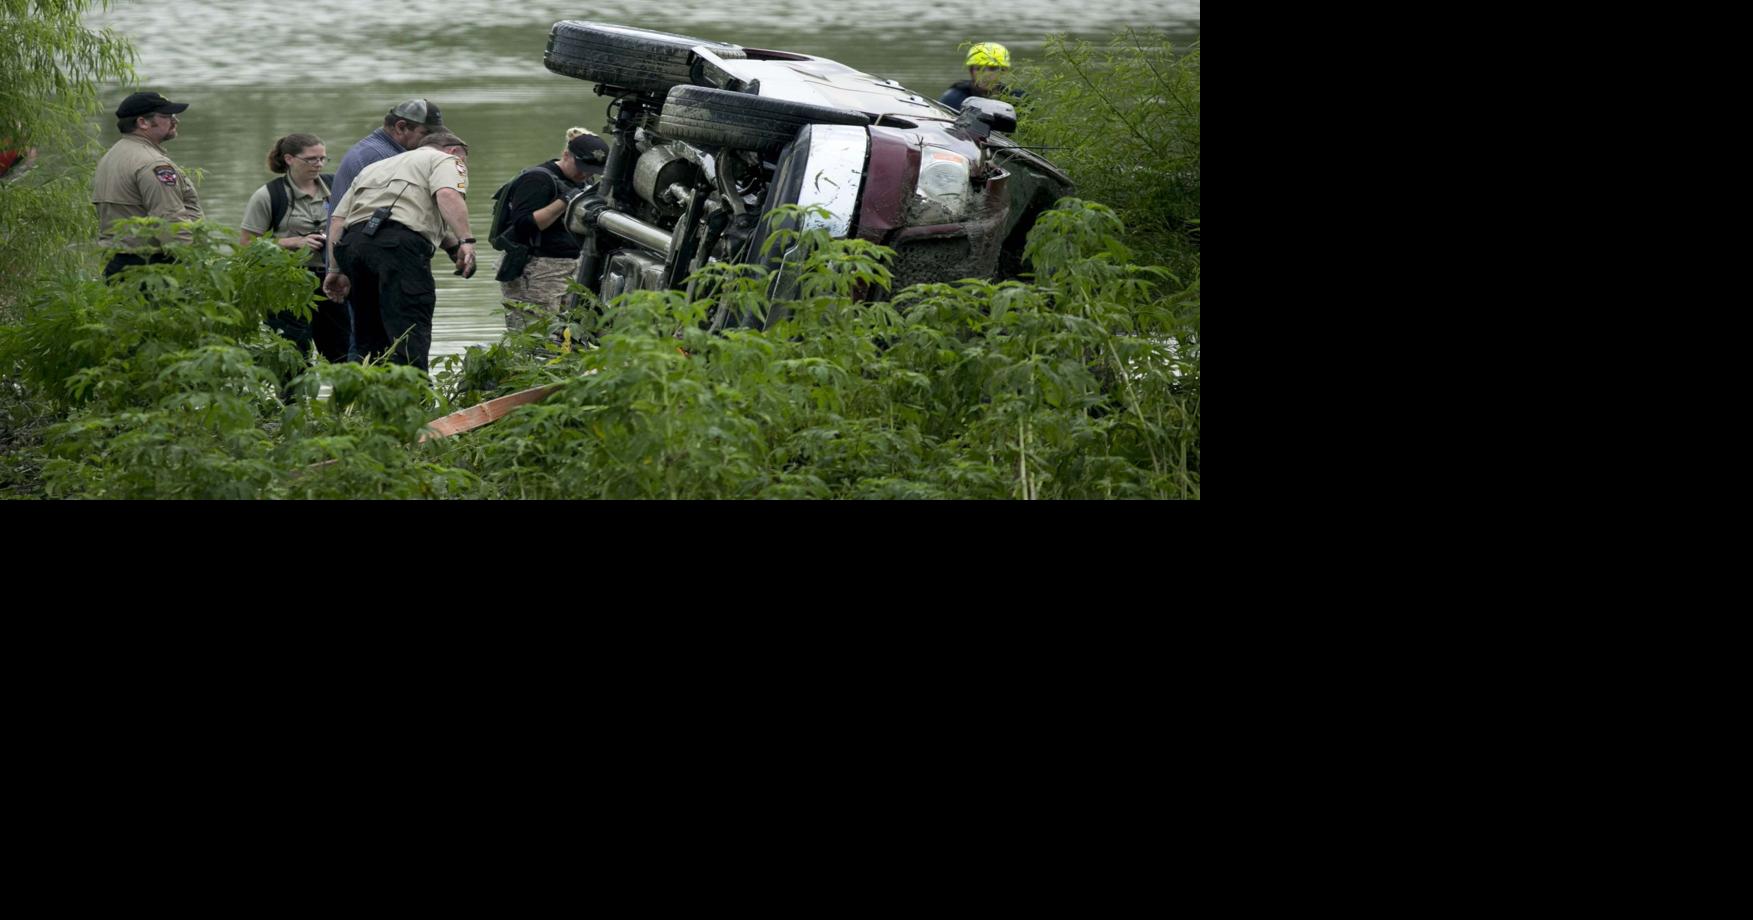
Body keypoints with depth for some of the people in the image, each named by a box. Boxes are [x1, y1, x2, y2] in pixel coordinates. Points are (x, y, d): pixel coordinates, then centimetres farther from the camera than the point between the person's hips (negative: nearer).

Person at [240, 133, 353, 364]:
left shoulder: (332, 186, 9)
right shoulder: (268, 196, -4)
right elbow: (248, 245, -5)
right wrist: (294, 242, -14)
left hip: (329, 280, 5)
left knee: (341, 354, 4)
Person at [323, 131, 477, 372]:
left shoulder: (375, 167, 37)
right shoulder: (447, 161, 17)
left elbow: (338, 219, 28)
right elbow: (448, 195, -6)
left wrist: (336, 270, 27)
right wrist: (464, 241, -14)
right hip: (398, 242, -6)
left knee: (370, 342, 14)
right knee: (411, 336, -13)